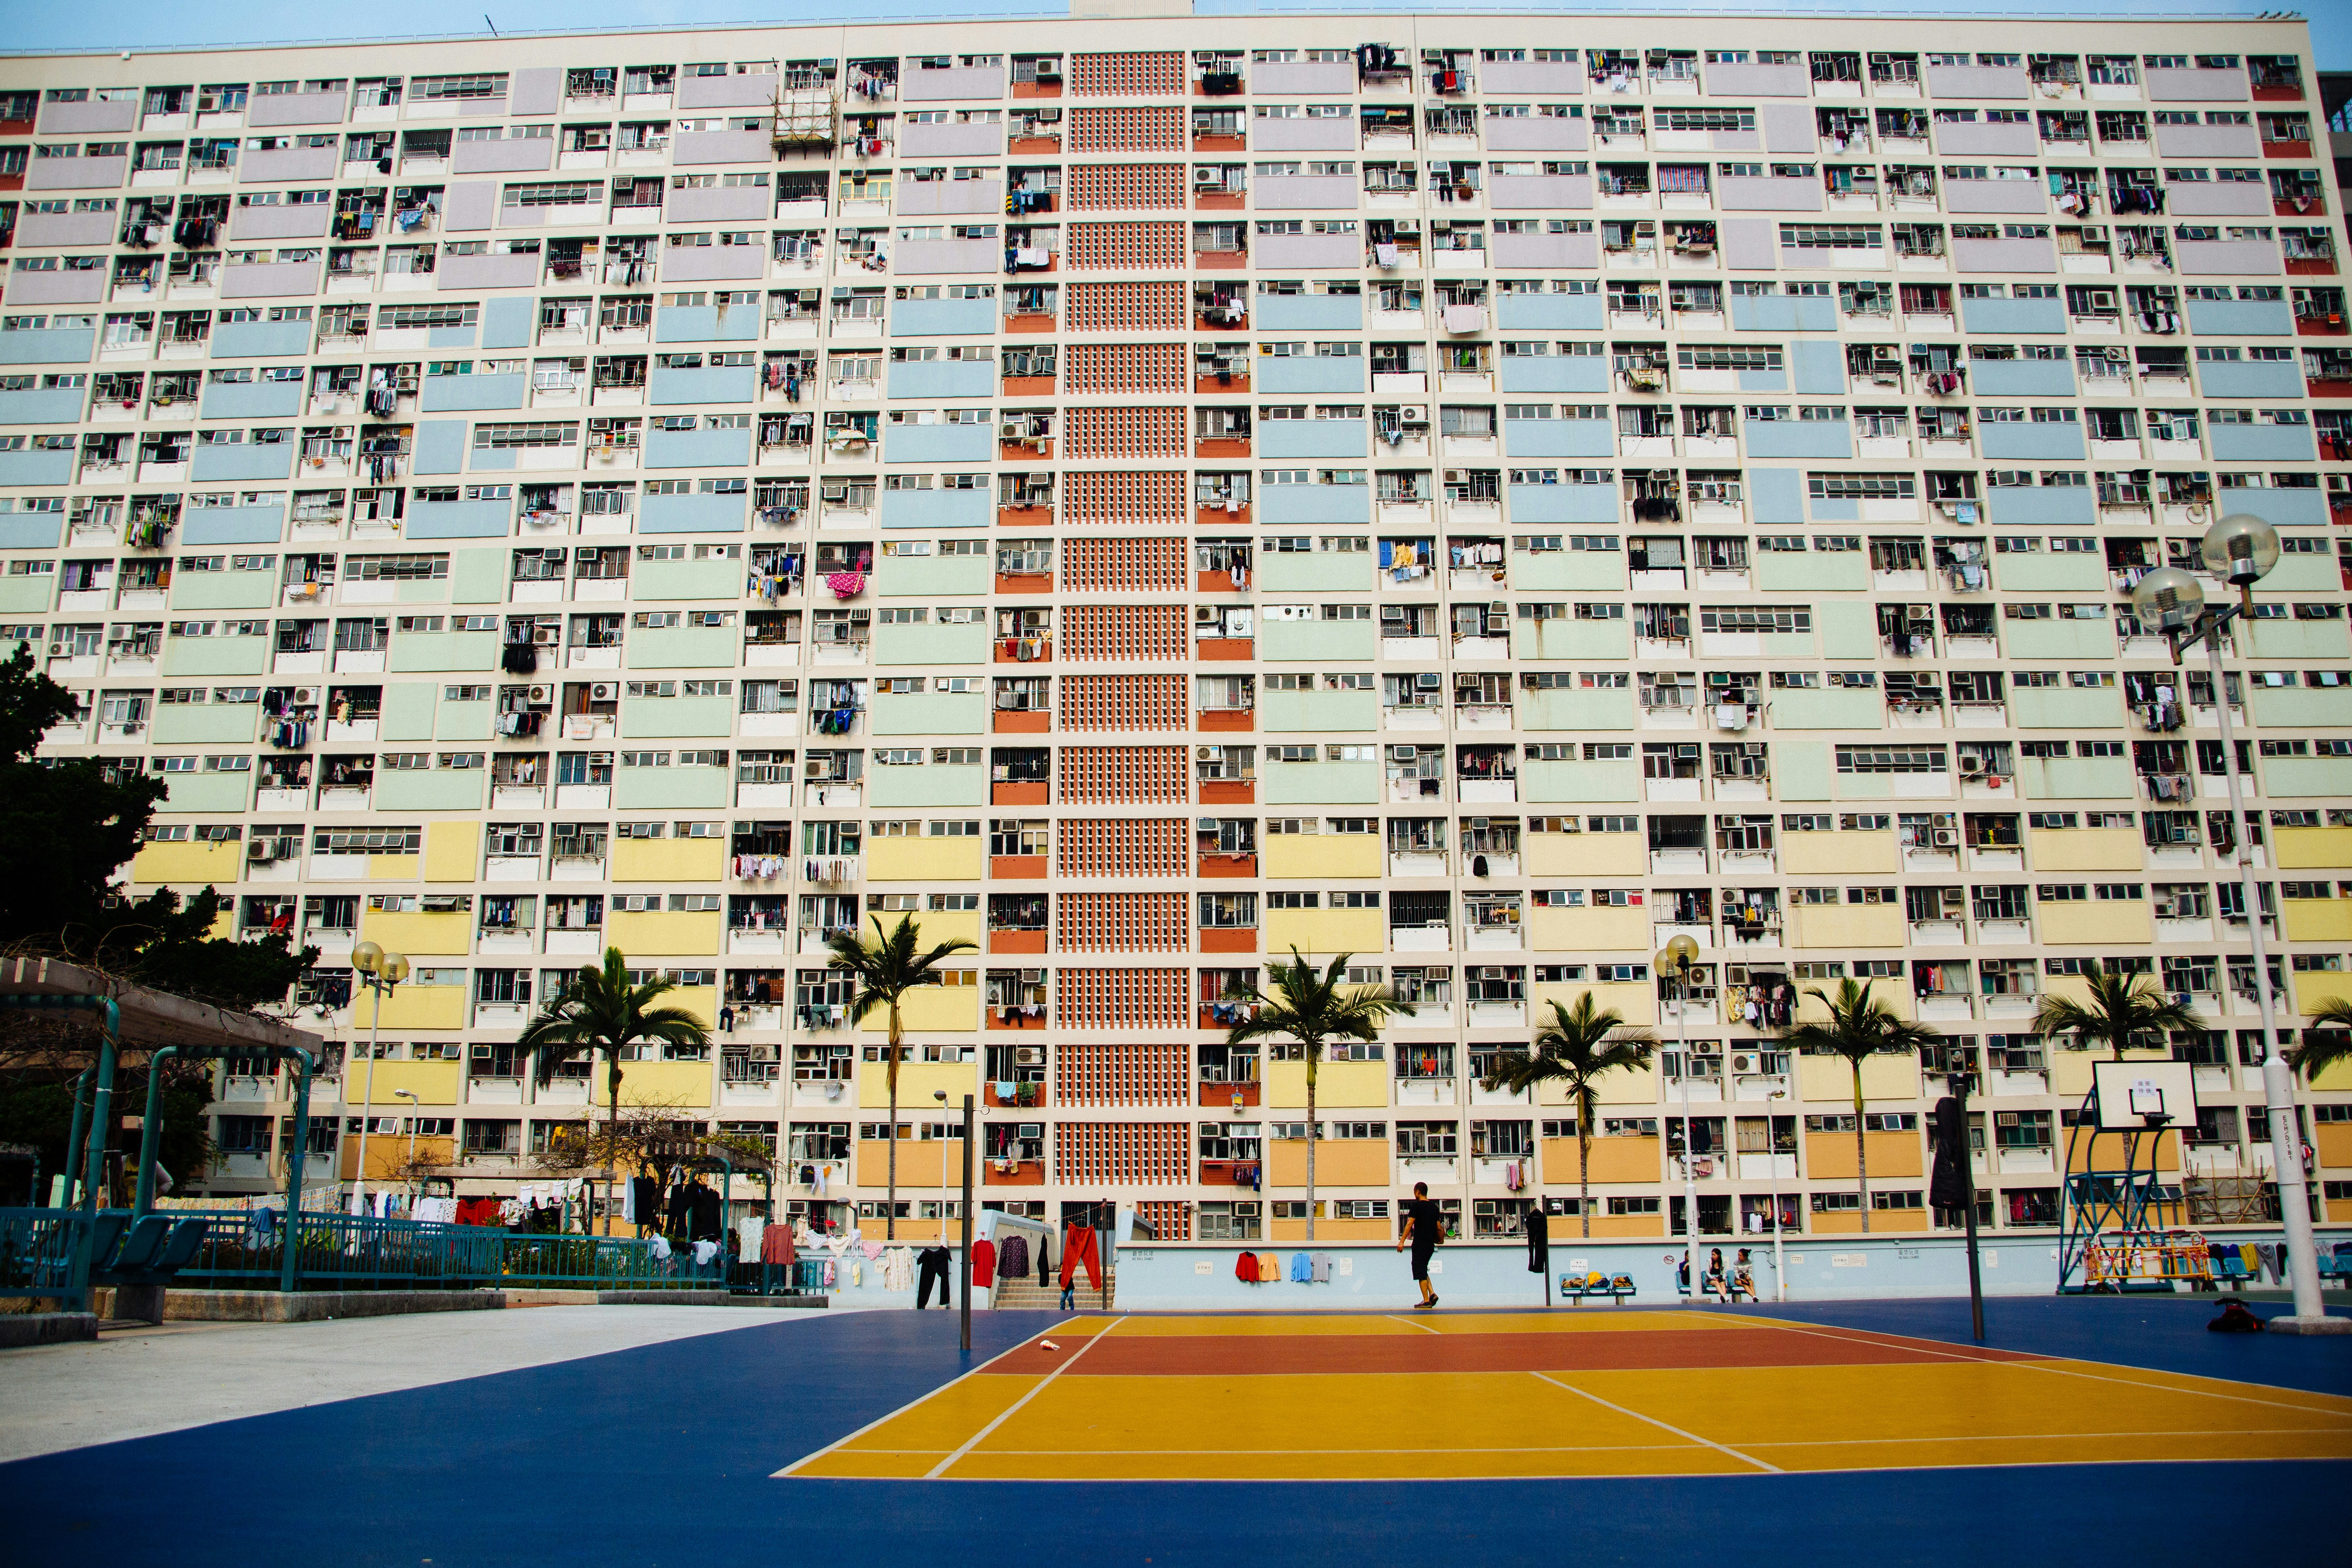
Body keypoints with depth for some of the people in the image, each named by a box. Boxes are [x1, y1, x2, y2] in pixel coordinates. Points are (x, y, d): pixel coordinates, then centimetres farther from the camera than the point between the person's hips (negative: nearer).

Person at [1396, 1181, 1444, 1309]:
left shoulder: (1416, 1206, -8)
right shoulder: (1434, 1207, 10)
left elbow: (1410, 1224, -15)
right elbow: (1439, 1227, 13)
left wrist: (1402, 1241, -17)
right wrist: (1441, 1237, 32)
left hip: (1420, 1244, -7)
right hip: (1431, 1245, 7)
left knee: (1421, 1272, -2)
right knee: (1423, 1271, 19)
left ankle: (1426, 1301, -4)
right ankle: (1432, 1293, 3)